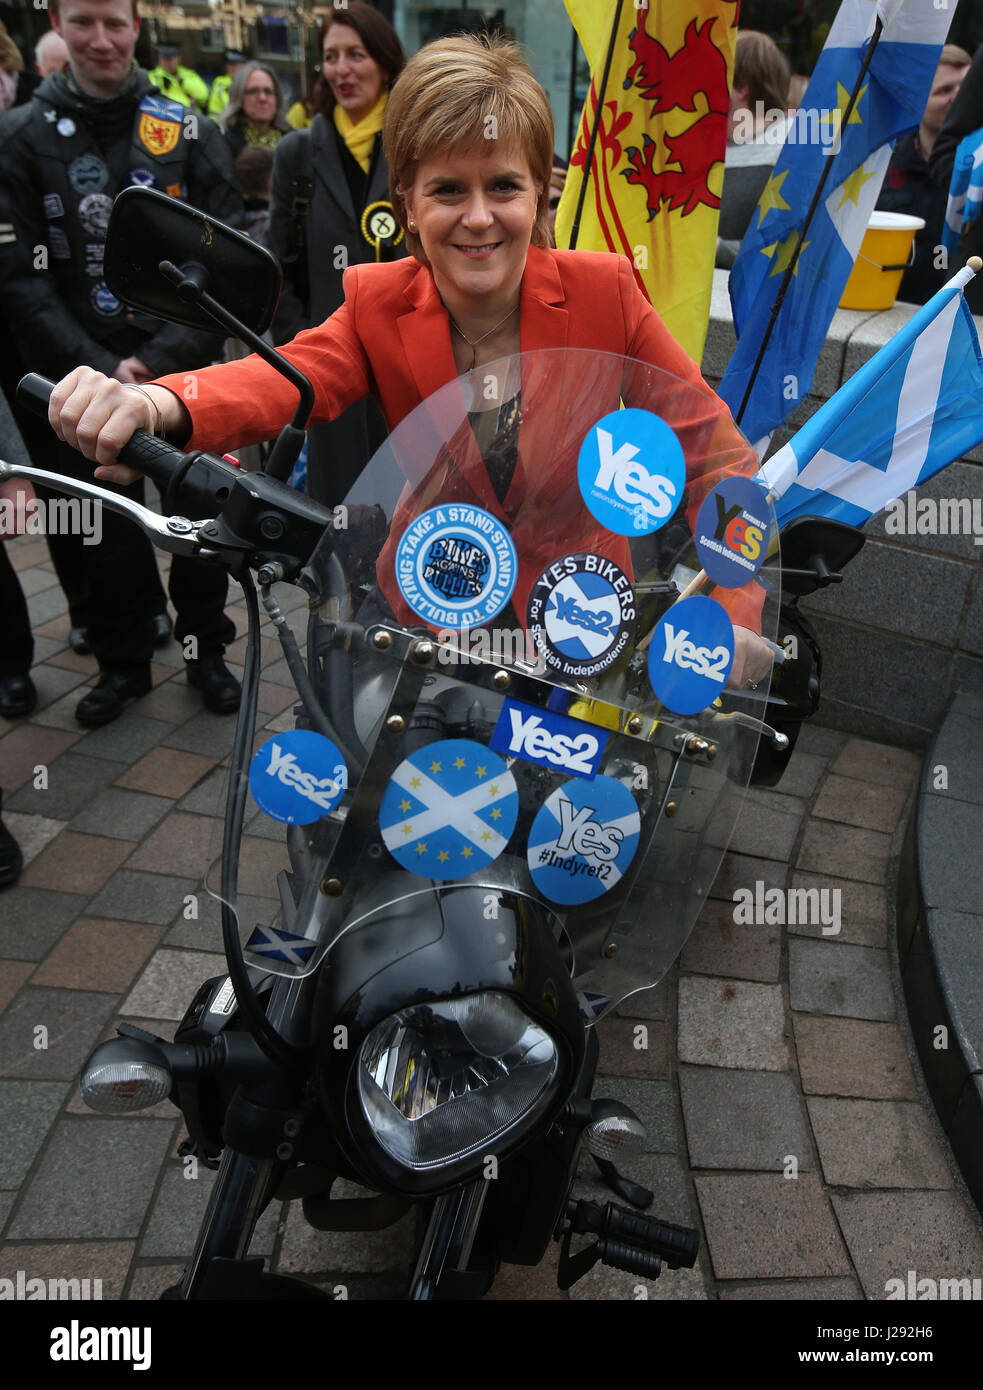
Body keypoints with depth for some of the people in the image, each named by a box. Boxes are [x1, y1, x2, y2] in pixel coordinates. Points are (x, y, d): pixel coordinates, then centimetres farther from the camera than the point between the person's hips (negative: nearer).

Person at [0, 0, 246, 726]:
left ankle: (206, 646, 25)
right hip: (84, 380, 0)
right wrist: (99, 368, -15)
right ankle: (122, 661, 24)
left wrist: (161, 358, -13)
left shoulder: (189, 133, 4)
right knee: (105, 529, 5)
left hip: (186, 367, 0)